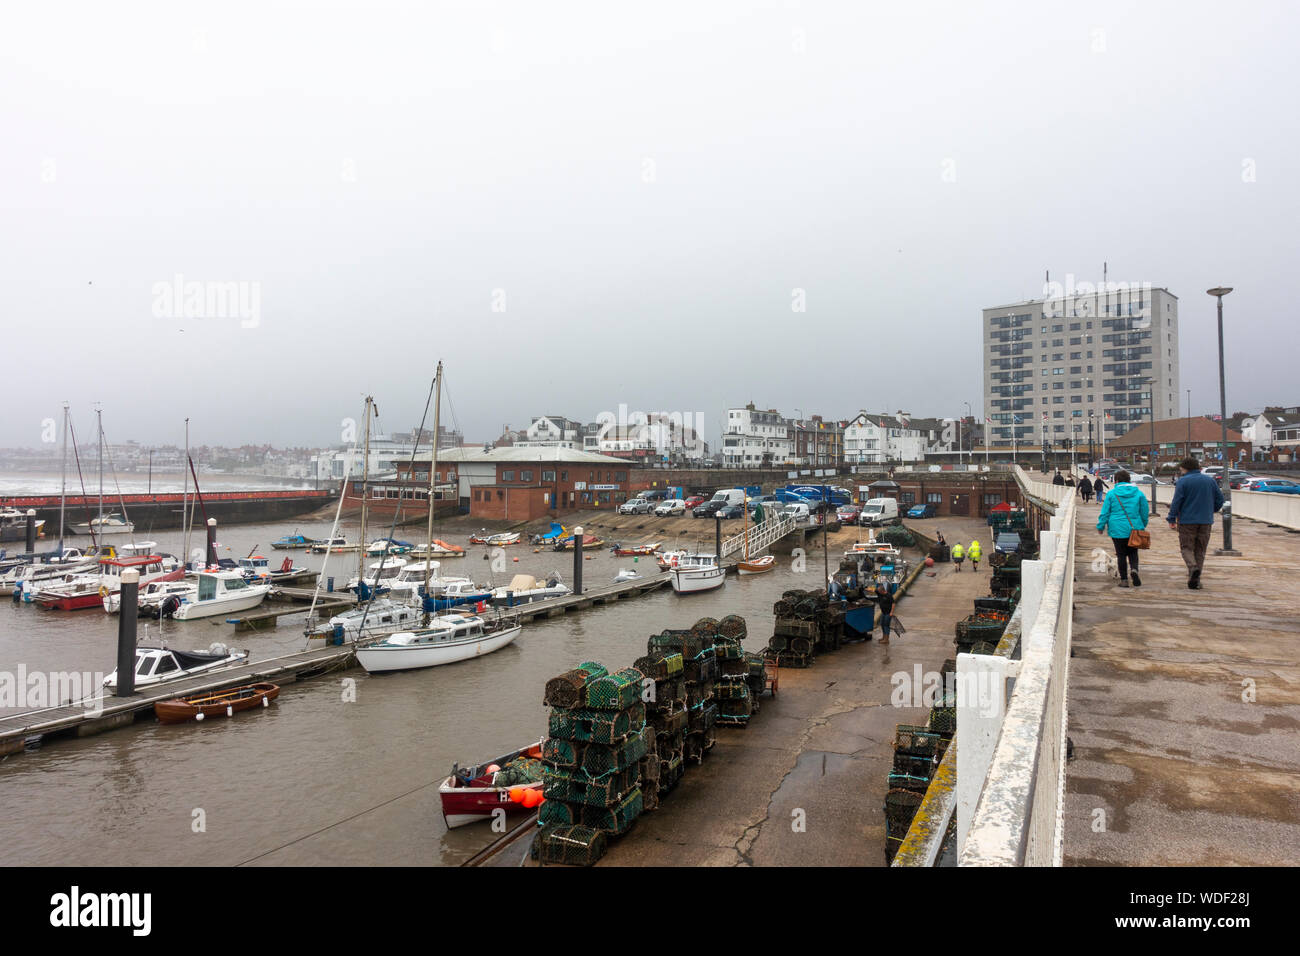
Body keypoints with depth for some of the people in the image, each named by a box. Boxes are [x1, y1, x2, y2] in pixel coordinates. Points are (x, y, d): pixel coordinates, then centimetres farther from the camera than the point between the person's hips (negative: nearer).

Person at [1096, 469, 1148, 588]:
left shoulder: (1112, 494, -4)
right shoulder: (1139, 494, 3)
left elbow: (1105, 513, -4)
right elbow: (1145, 512, 8)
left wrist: (1100, 527, 6)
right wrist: (1142, 526, 21)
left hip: (1117, 530, -2)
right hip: (1134, 529, 2)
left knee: (1121, 554, 6)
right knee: (1133, 552, 14)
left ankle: (1124, 580, 7)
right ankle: (1134, 569, -14)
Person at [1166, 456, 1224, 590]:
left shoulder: (1183, 481, -8)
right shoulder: (1210, 480, 8)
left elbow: (1176, 502, -11)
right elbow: (1220, 500, 11)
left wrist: (1172, 519, -4)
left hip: (1187, 521, -4)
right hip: (1206, 521, 4)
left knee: (1186, 547, 5)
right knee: (1200, 550, 11)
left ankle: (1193, 567, -22)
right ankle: (1195, 580, 10)